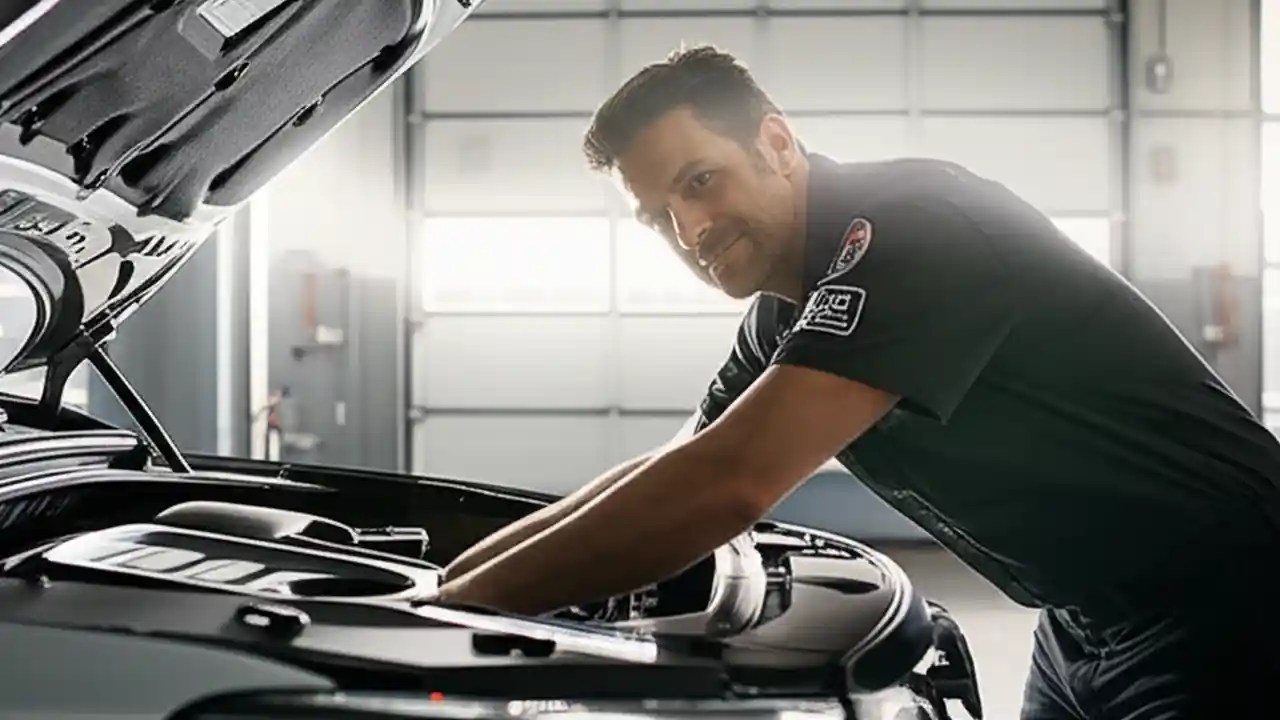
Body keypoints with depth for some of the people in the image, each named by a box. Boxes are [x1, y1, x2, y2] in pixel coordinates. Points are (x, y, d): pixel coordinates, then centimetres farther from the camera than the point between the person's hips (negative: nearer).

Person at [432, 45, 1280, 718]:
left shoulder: (908, 226, -25)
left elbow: (728, 485, -33)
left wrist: (468, 602, -28)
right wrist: (459, 569, 3)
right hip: (1087, 624, 8)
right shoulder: (788, 317, 3)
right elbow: (674, 476, 12)